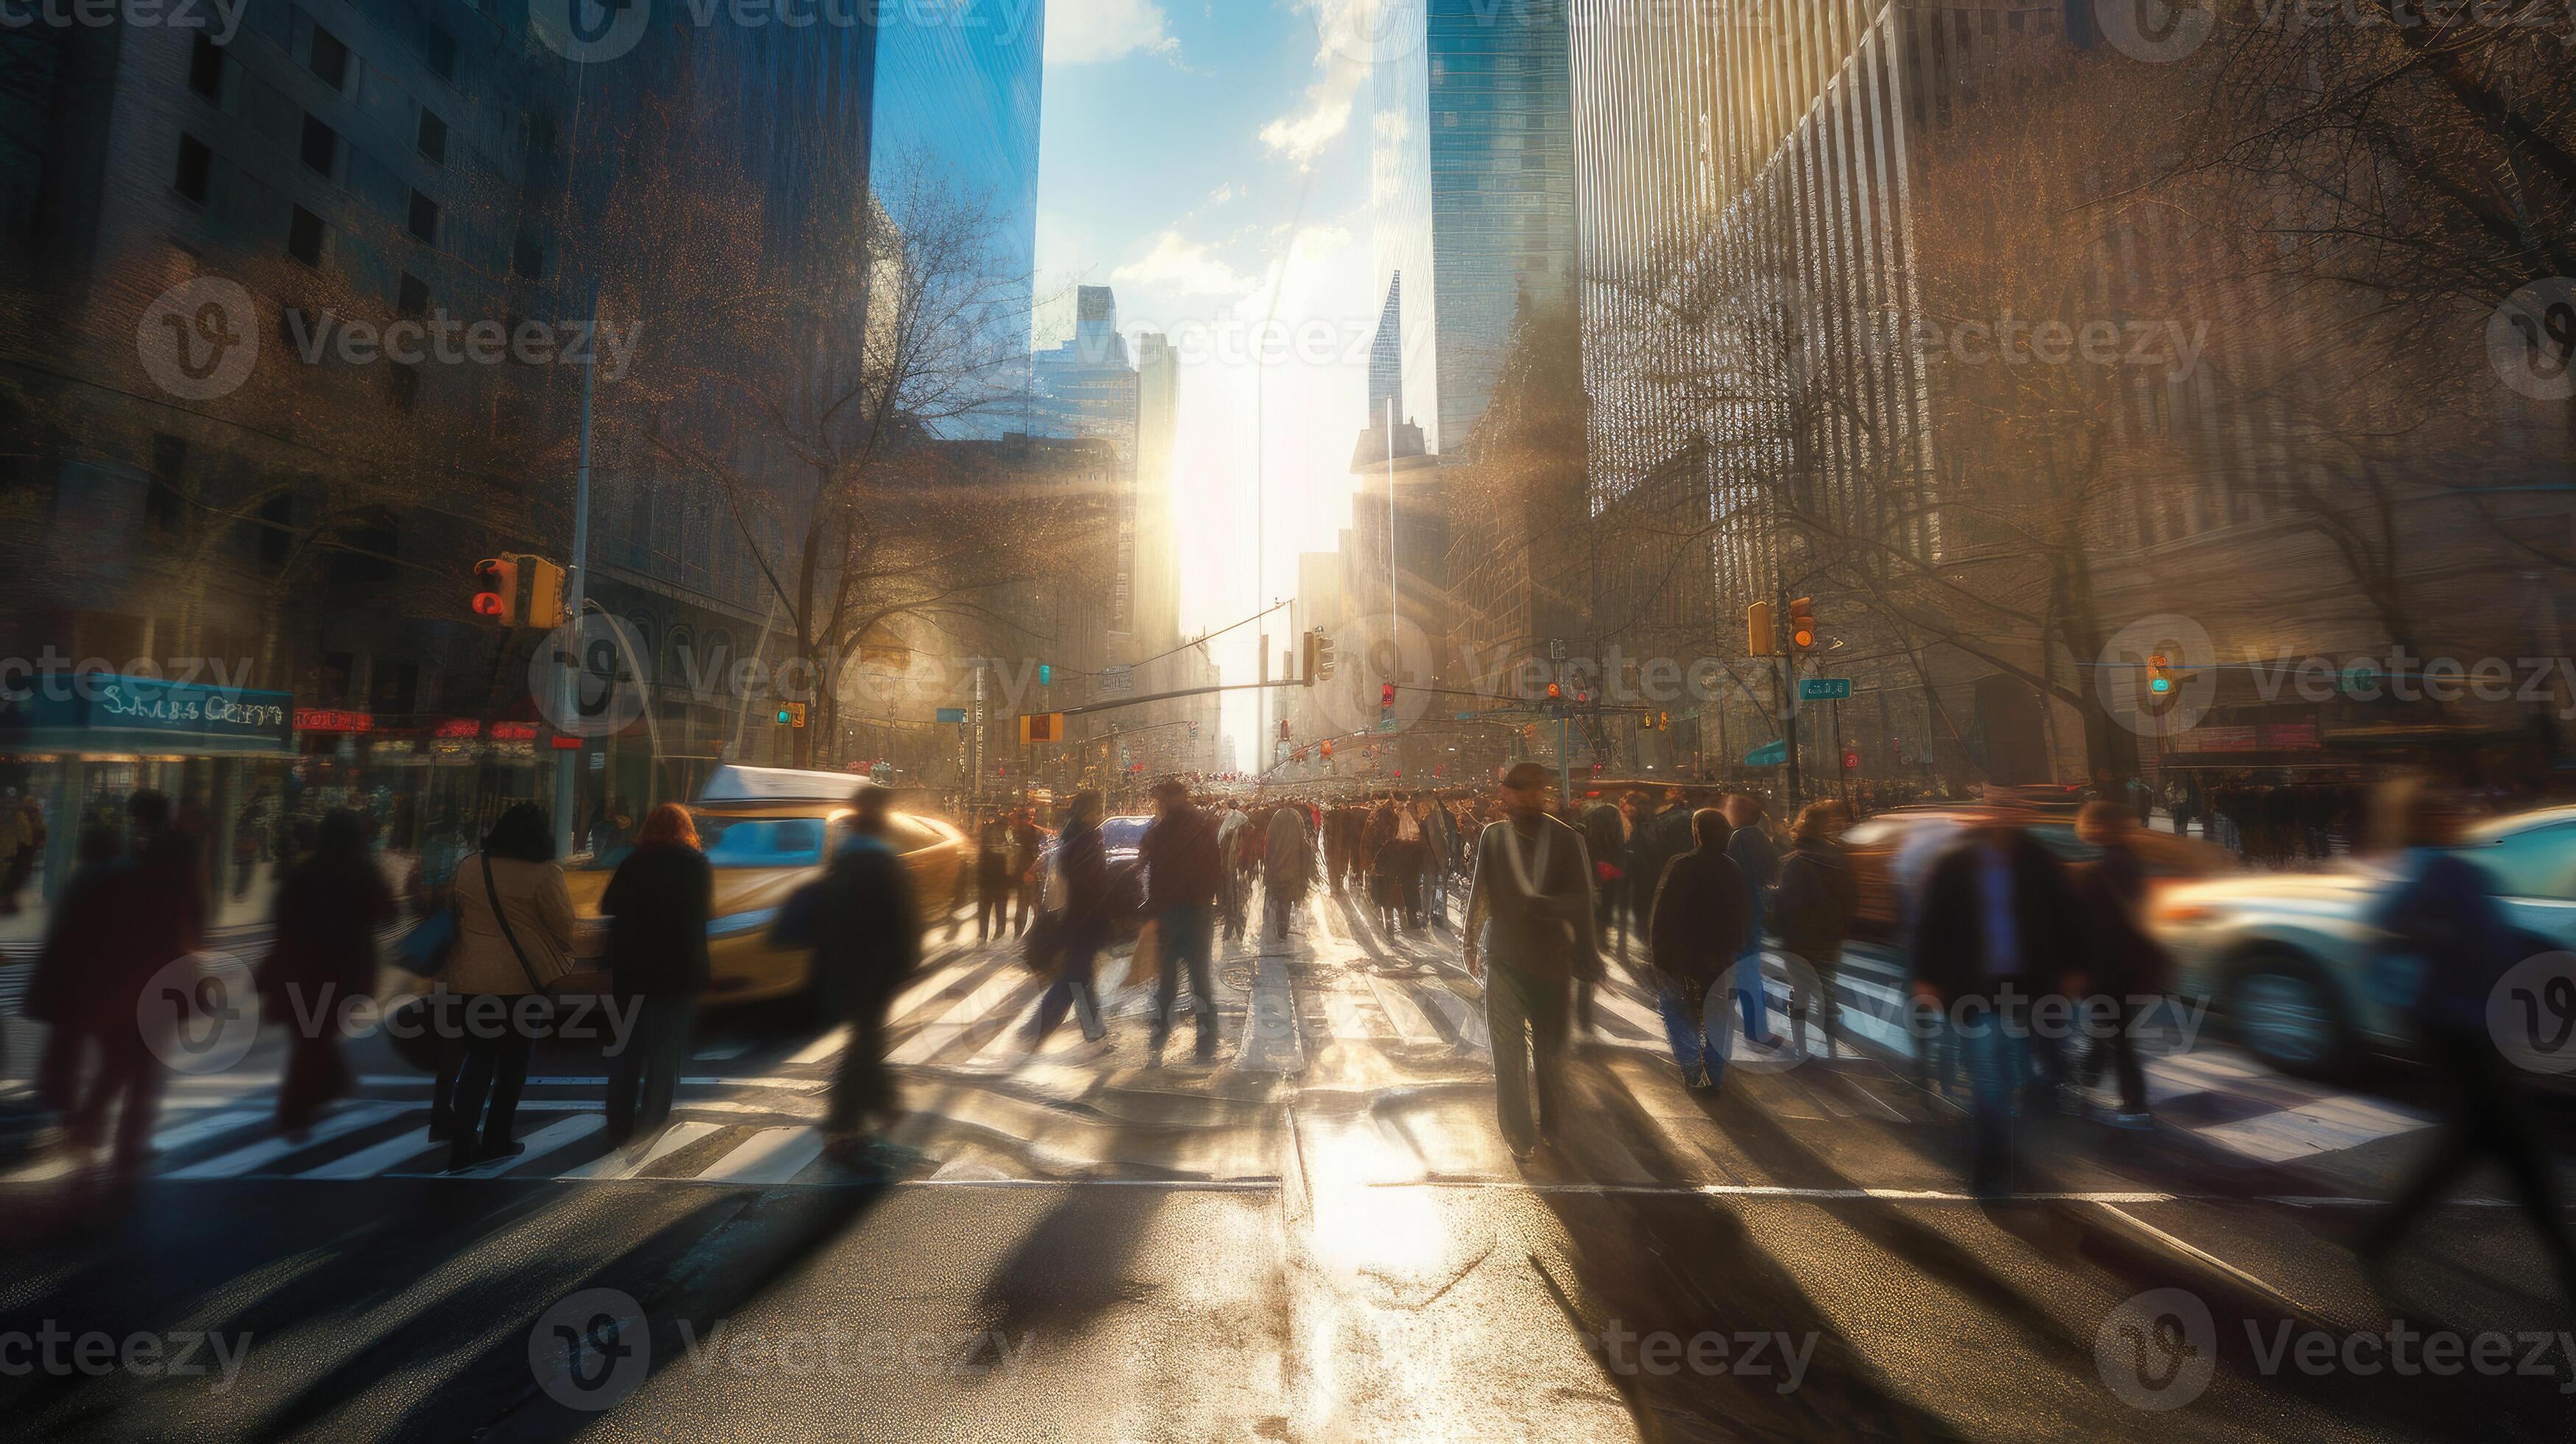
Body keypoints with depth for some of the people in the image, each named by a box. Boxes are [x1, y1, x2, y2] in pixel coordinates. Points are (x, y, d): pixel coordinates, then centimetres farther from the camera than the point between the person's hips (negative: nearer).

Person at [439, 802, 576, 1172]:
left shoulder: (468, 867, 3)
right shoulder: (544, 874, -14)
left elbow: (457, 918, 15)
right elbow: (564, 928, -9)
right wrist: (561, 964, 11)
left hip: (467, 979, 4)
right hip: (521, 981, -4)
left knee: (476, 1059, 13)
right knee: (513, 1062, 12)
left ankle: (461, 1147, 9)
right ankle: (496, 1141, 20)